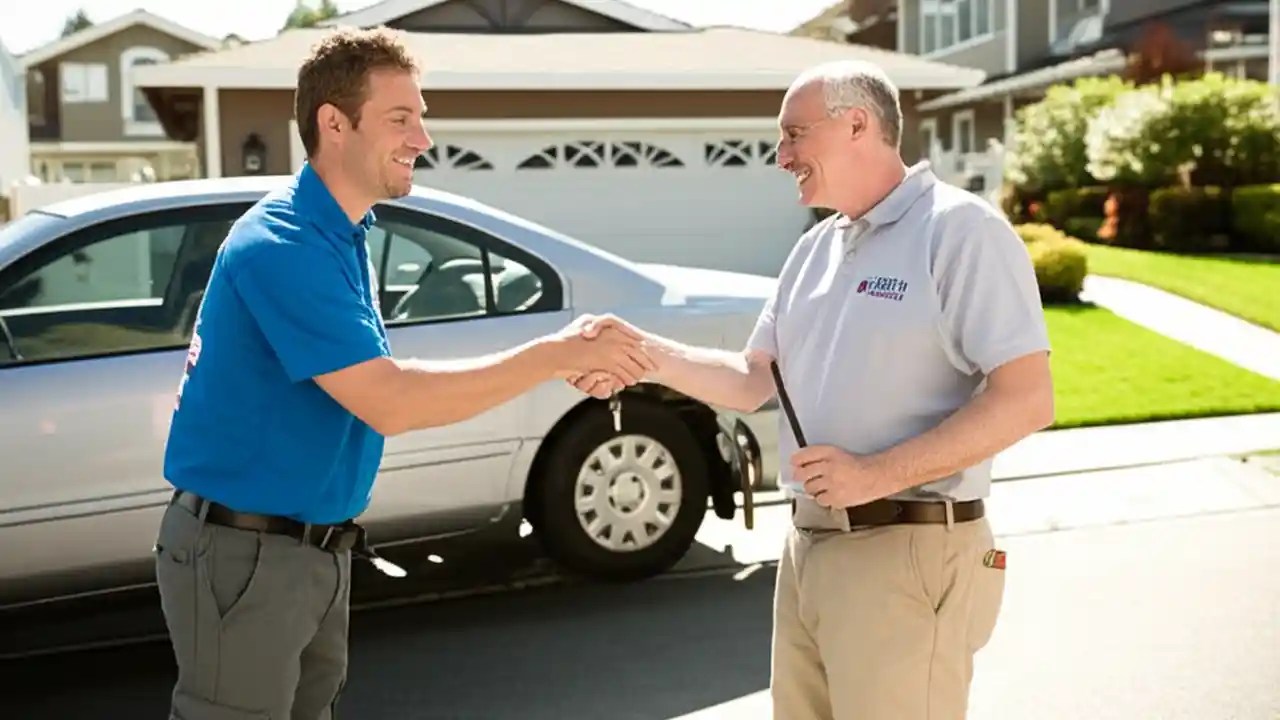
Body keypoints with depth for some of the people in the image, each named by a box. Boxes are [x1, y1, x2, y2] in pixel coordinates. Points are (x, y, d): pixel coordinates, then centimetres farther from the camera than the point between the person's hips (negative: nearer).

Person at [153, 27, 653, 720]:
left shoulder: (340, 236, 9)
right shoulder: (283, 244, -22)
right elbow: (388, 403, -28)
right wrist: (555, 354, -24)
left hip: (316, 548, 9)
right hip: (244, 552, -9)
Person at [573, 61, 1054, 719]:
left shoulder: (958, 230, -10)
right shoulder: (815, 247, 15)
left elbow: (1026, 400, -17)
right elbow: (754, 381, 15)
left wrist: (878, 474, -22)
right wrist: (646, 354, -1)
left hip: (906, 557, -8)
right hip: (807, 549, 8)